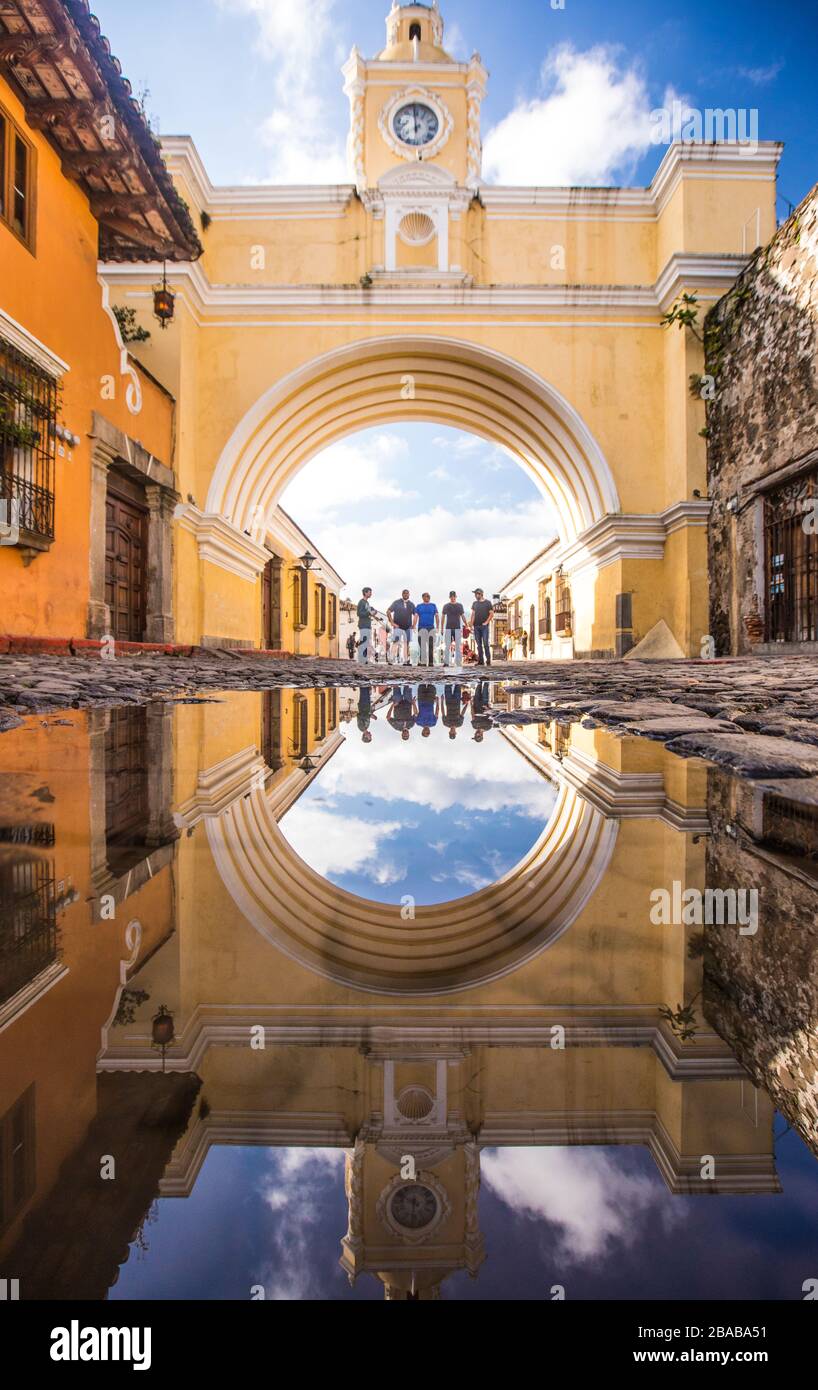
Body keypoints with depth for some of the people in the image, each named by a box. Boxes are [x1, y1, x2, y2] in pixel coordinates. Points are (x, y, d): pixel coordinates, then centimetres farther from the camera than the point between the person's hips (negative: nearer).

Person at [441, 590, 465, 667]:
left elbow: (462, 616, 13)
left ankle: (458, 663, 2)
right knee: (447, 646, -2)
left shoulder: (460, 605, 10)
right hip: (448, 628, 0)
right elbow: (443, 617, 11)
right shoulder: (446, 606, 7)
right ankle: (446, 662, -1)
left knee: (458, 646, -1)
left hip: (457, 628, 0)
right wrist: (442, 628, 8)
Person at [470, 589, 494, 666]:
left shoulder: (488, 602, 3)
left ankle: (488, 661, -5)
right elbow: (473, 614, 13)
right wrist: (471, 624, 3)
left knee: (485, 643, -8)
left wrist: (486, 622, -10)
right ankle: (480, 661, 8)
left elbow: (491, 613, 0)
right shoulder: (474, 603, 14)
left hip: (484, 626, -4)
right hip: (476, 626, 4)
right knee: (479, 644, 4)